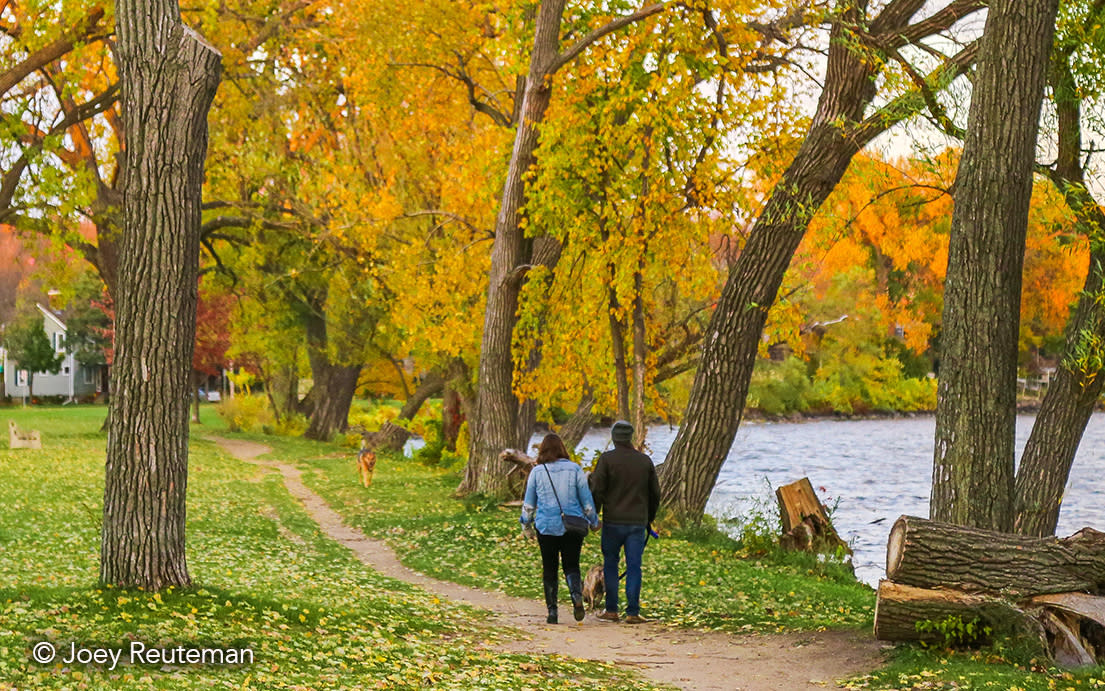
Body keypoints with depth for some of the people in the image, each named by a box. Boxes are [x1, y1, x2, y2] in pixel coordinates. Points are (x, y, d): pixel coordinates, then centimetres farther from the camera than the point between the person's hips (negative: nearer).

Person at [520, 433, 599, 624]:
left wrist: (526, 525, 20)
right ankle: (577, 596, -20)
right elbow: (586, 499, 5)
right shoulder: (574, 470, -1)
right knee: (571, 565, 8)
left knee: (549, 569, 8)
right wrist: (594, 521, 19)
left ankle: (552, 611, 4)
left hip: (546, 527, 0)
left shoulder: (537, 472, -1)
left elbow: (528, 503, 7)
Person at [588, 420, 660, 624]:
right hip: (638, 523, 2)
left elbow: (597, 491, -8)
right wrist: (649, 520, 23)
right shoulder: (645, 461, 7)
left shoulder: (607, 459, -5)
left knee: (610, 564, 9)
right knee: (634, 567, 3)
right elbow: (655, 494, 12)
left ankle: (611, 610, 10)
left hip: (613, 522, -2)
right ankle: (633, 613, 0)